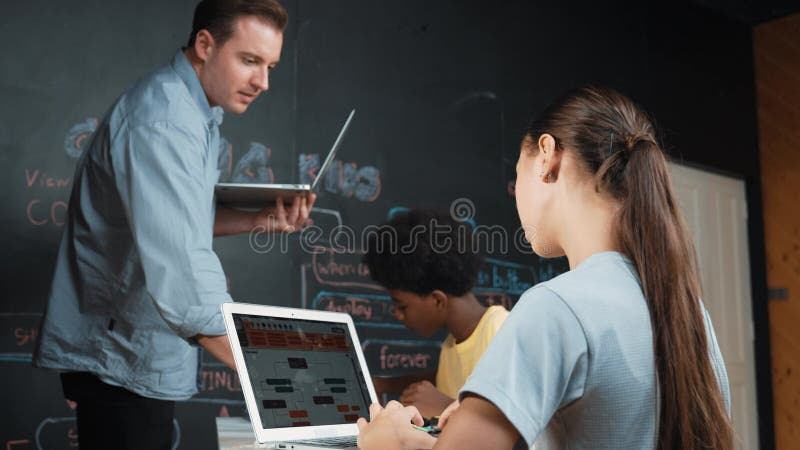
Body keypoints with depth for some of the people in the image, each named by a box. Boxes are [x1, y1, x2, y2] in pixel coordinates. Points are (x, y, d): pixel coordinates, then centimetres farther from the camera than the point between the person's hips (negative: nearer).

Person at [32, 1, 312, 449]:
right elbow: (186, 286, -33)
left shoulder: (198, 113, 9)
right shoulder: (162, 122, -25)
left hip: (143, 350, 10)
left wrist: (260, 221, -1)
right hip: (124, 361, -10)